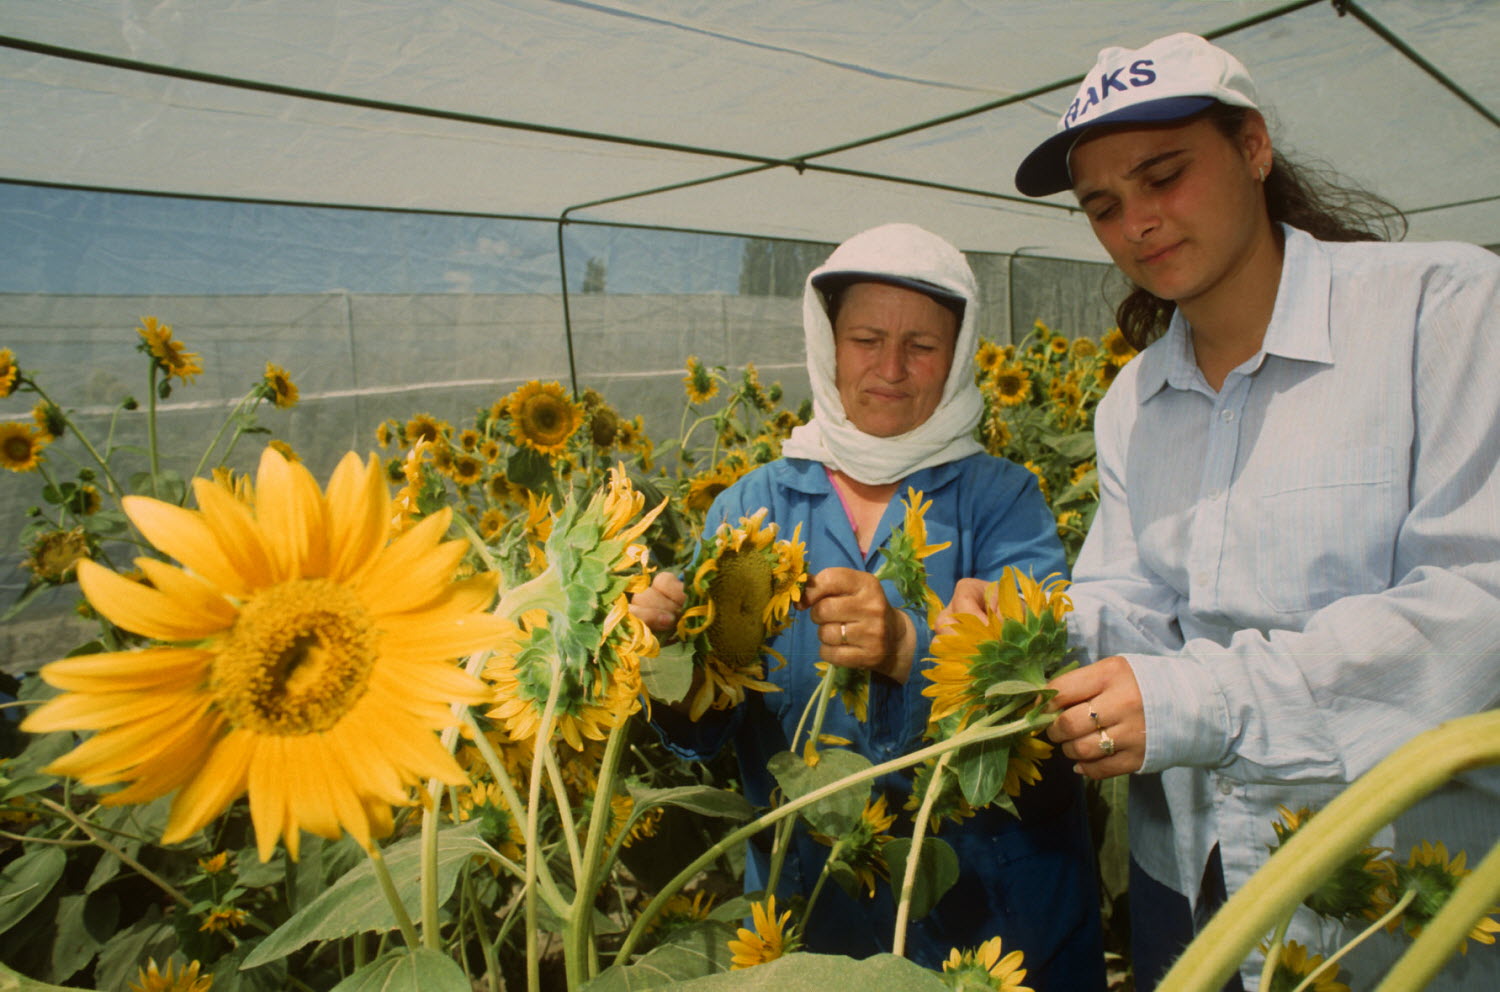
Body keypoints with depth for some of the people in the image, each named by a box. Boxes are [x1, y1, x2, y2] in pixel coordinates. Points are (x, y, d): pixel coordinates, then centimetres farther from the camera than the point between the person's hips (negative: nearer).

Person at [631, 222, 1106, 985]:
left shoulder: (1001, 498, -6)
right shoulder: (751, 507, -3)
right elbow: (703, 731, -6)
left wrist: (908, 648, -37)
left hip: (995, 902, -1)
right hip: (807, 894, 2)